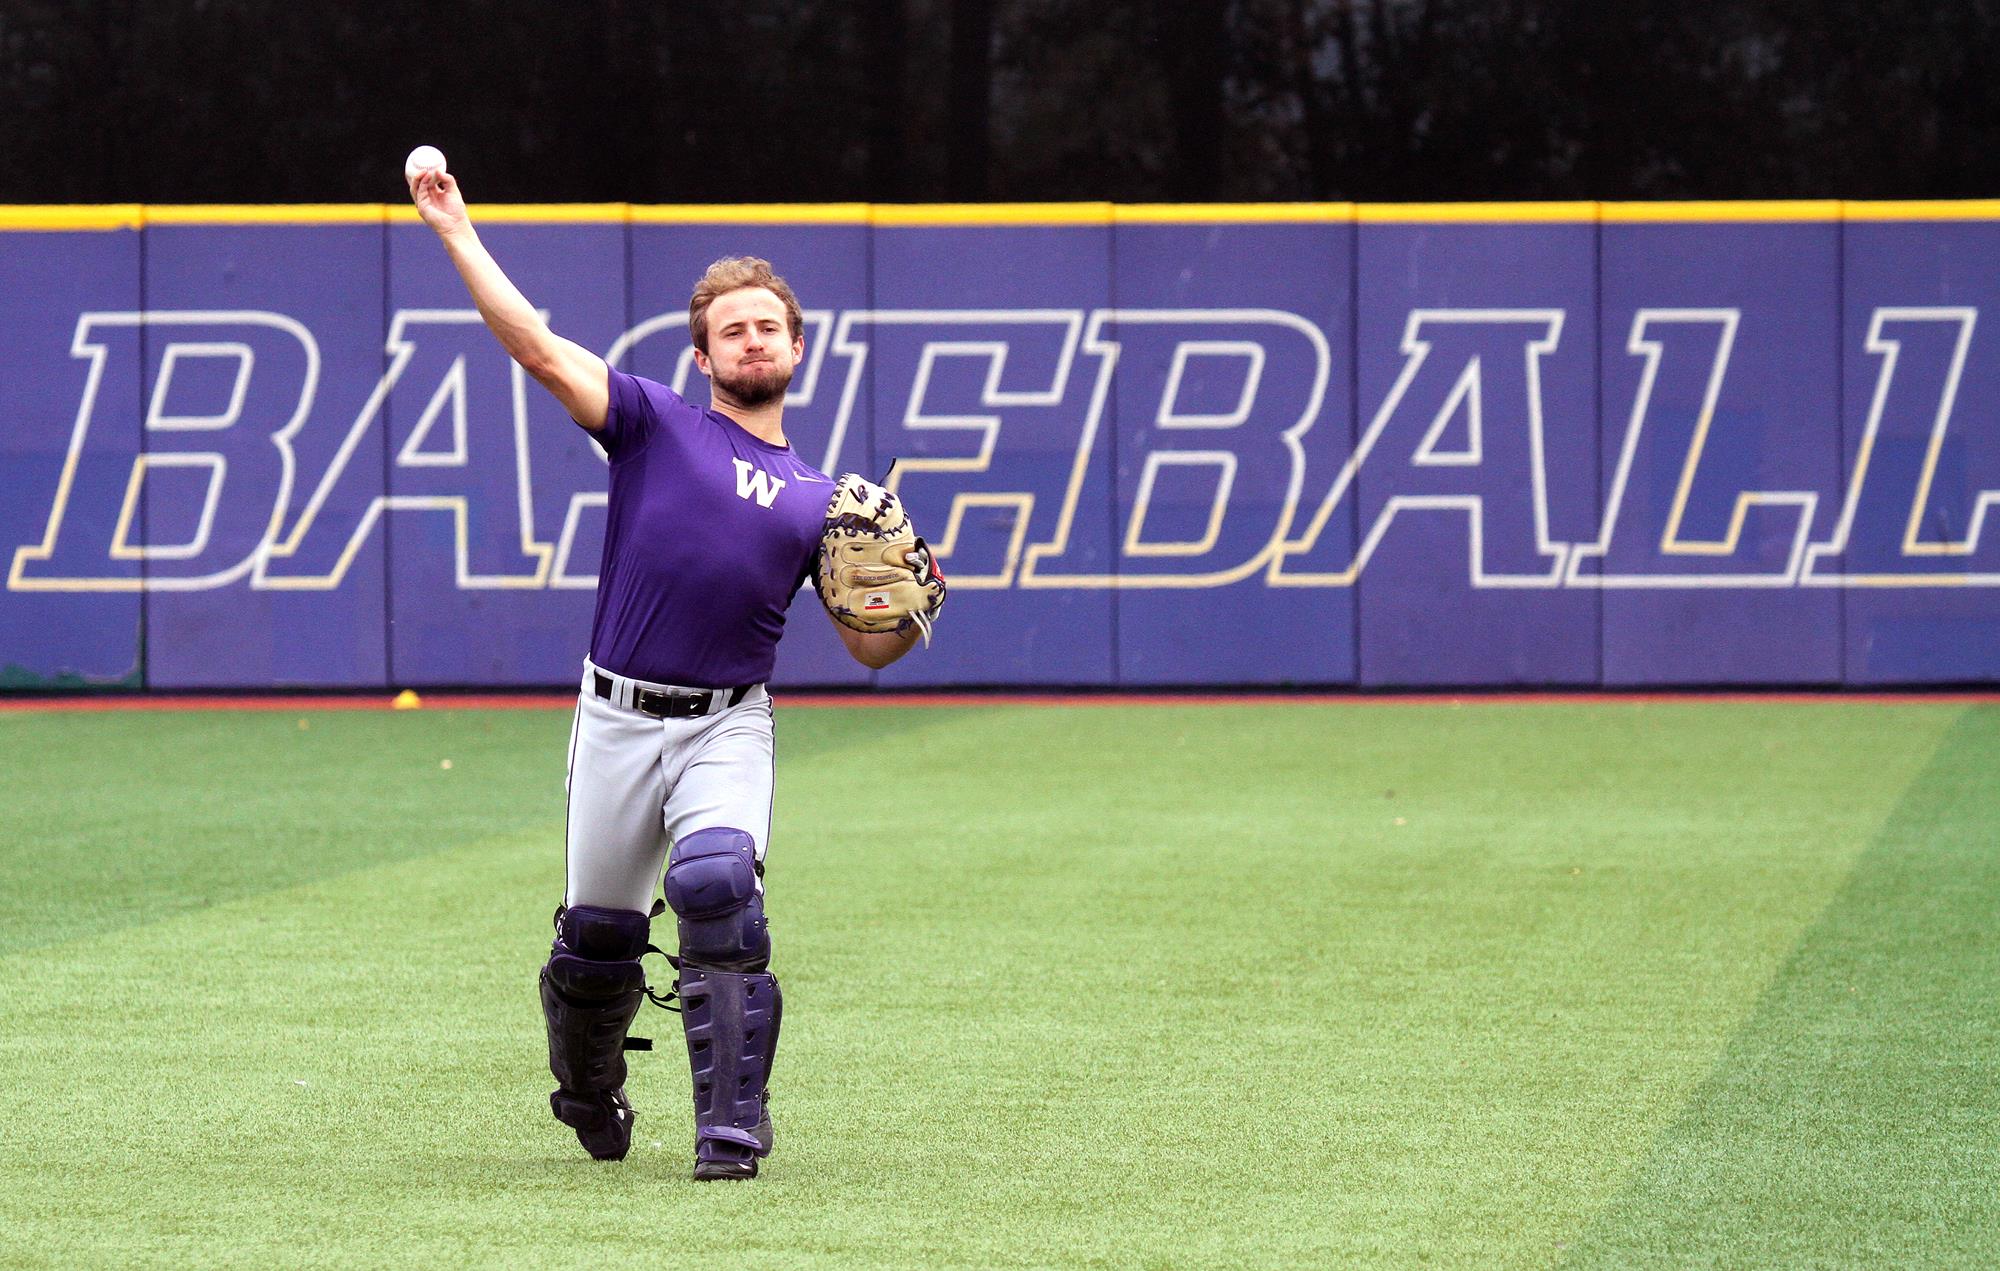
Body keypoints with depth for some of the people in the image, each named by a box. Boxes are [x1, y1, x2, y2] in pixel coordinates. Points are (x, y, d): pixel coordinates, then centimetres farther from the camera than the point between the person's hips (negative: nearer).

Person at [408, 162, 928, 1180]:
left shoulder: (817, 497, 13)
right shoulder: (655, 423, 6)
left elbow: (870, 648, 13)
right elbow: (535, 345, -5)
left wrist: (915, 607, -9)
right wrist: (455, 232, -12)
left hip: (727, 726, 0)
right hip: (616, 718, 0)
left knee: (715, 880, -27)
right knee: (597, 931, 6)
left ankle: (732, 1129, -23)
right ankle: (588, 1097, 37)